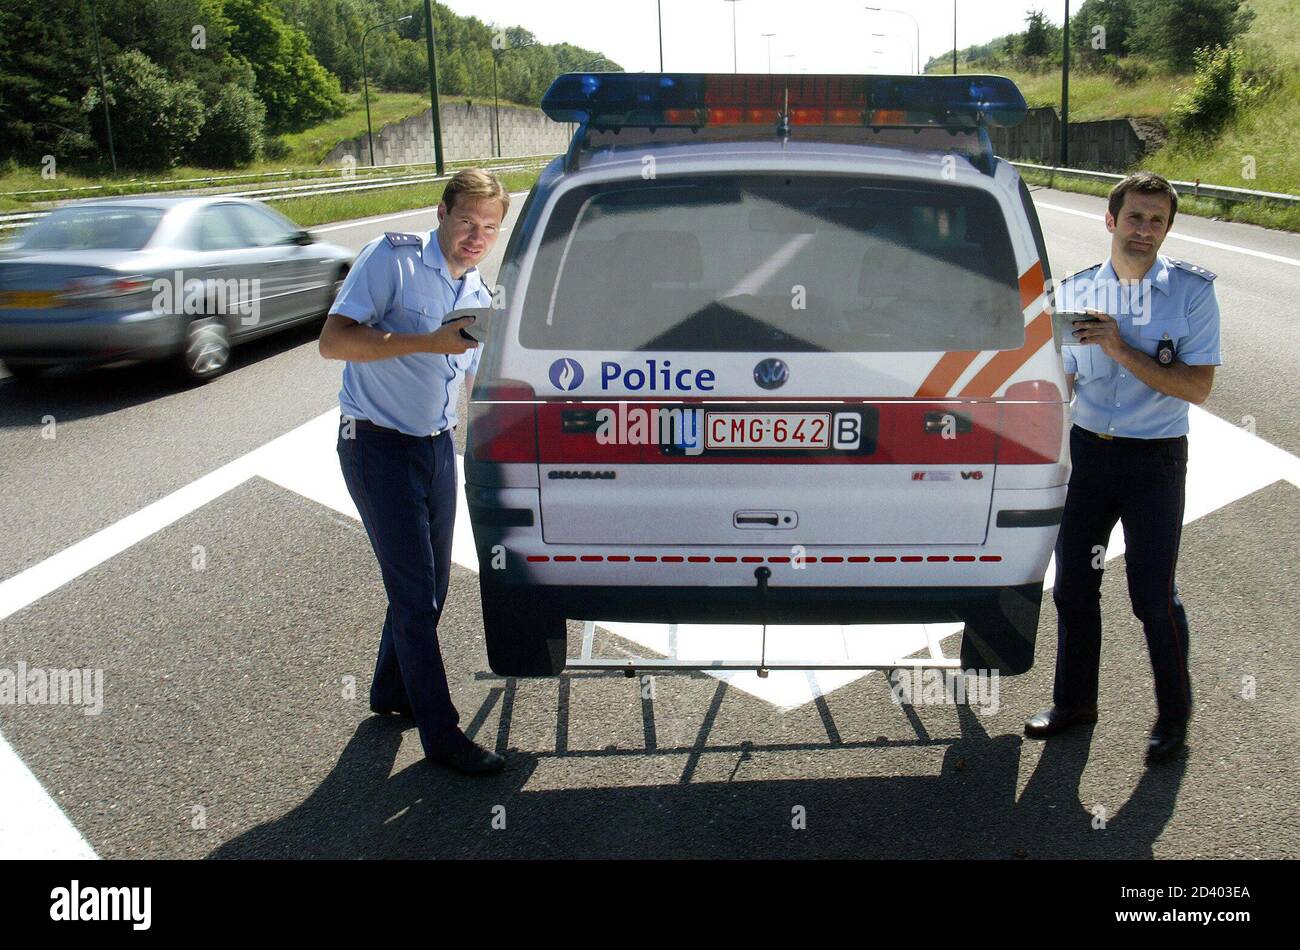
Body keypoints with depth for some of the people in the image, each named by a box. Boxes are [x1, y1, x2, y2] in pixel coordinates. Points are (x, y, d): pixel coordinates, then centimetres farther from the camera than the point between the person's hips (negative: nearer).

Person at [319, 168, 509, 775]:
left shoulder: (479, 296, 10)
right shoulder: (391, 259, -12)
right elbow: (333, 340, -22)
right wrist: (429, 342, -28)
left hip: (438, 446, 7)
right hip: (378, 446, -7)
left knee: (429, 587, 14)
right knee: (413, 591, -4)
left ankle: (392, 692, 36)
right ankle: (441, 734, 5)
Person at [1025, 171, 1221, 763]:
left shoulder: (1191, 291, -5)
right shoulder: (1076, 291, 4)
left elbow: (1197, 386, -13)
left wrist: (1119, 348, -21)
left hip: (1155, 459, -3)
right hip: (1086, 450, 4)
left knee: (1153, 596, 2)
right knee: (1073, 585, 11)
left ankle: (1174, 714, 23)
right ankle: (1074, 700, 30)